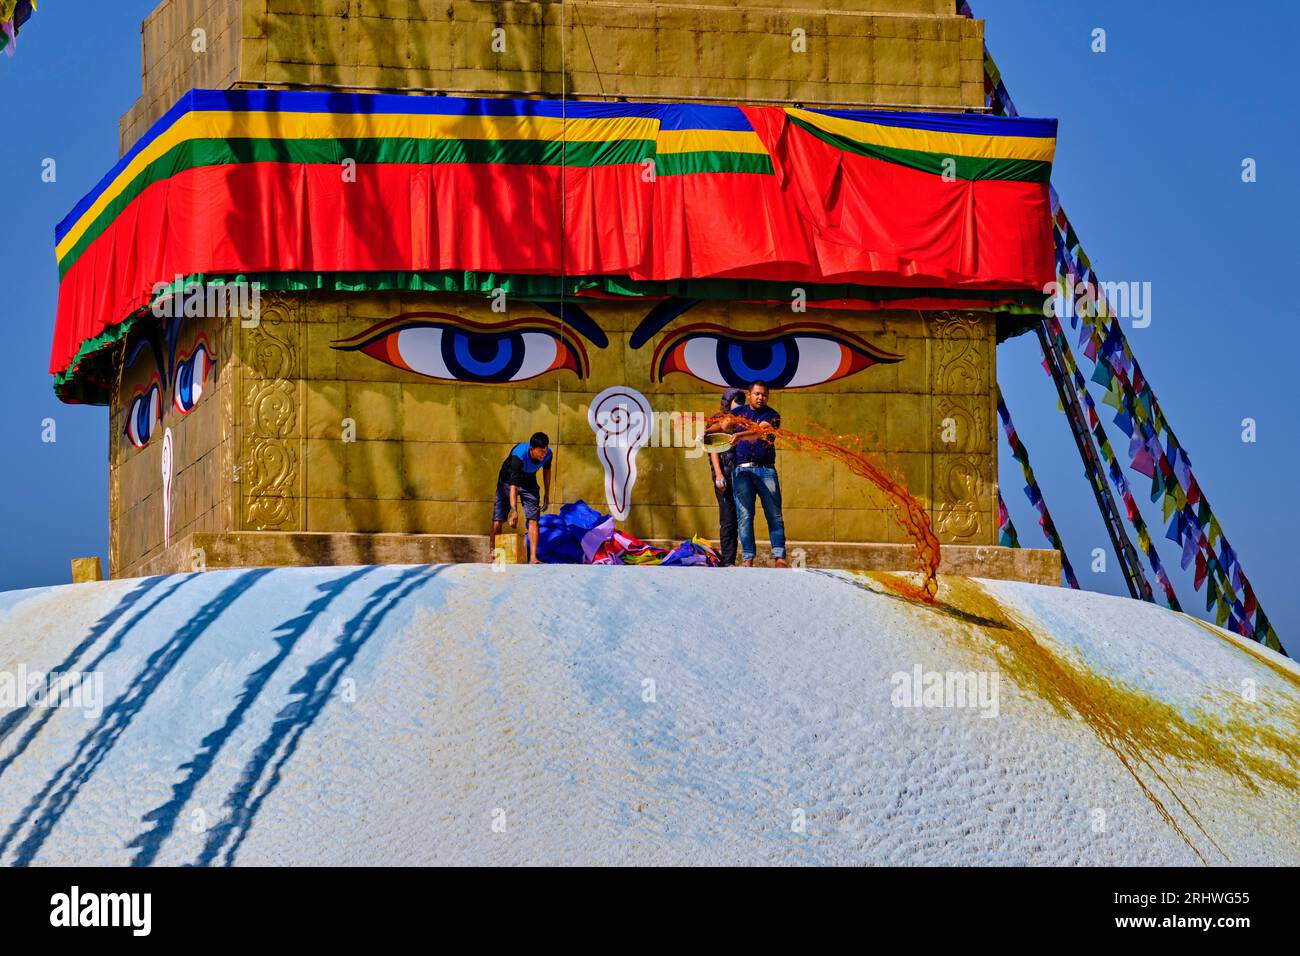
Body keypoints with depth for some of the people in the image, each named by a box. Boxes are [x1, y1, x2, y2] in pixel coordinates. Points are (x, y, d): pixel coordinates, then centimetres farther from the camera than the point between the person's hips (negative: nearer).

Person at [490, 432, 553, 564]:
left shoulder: (547, 454, -23)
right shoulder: (518, 455, -39)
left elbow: (546, 470, 3)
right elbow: (513, 485, -43)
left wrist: (547, 494, 9)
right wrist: (514, 511, -51)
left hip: (529, 483, 3)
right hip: (508, 480, -3)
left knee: (533, 519, -13)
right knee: (498, 519, -7)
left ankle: (533, 557, -17)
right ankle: (492, 551, 17)